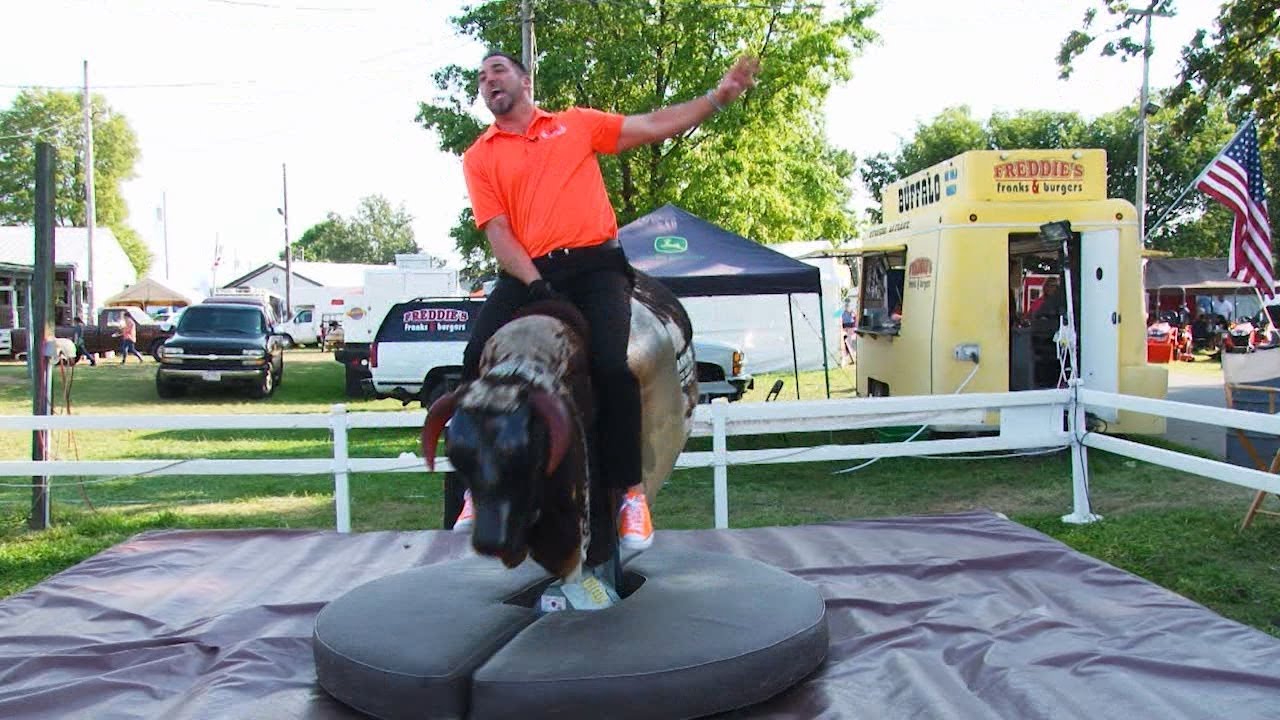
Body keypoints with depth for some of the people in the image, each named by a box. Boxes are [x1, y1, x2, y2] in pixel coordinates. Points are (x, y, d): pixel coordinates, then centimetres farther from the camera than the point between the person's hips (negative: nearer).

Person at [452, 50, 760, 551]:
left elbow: (655, 126, 18)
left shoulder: (576, 124, 18)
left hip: (594, 264, -1)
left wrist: (719, 95, 12)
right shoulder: (479, 157, 14)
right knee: (480, 358, -20)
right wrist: (534, 284, -13)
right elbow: (497, 232, 2)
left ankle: (631, 491, -9)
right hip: (527, 274, 1)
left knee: (612, 366, -23)